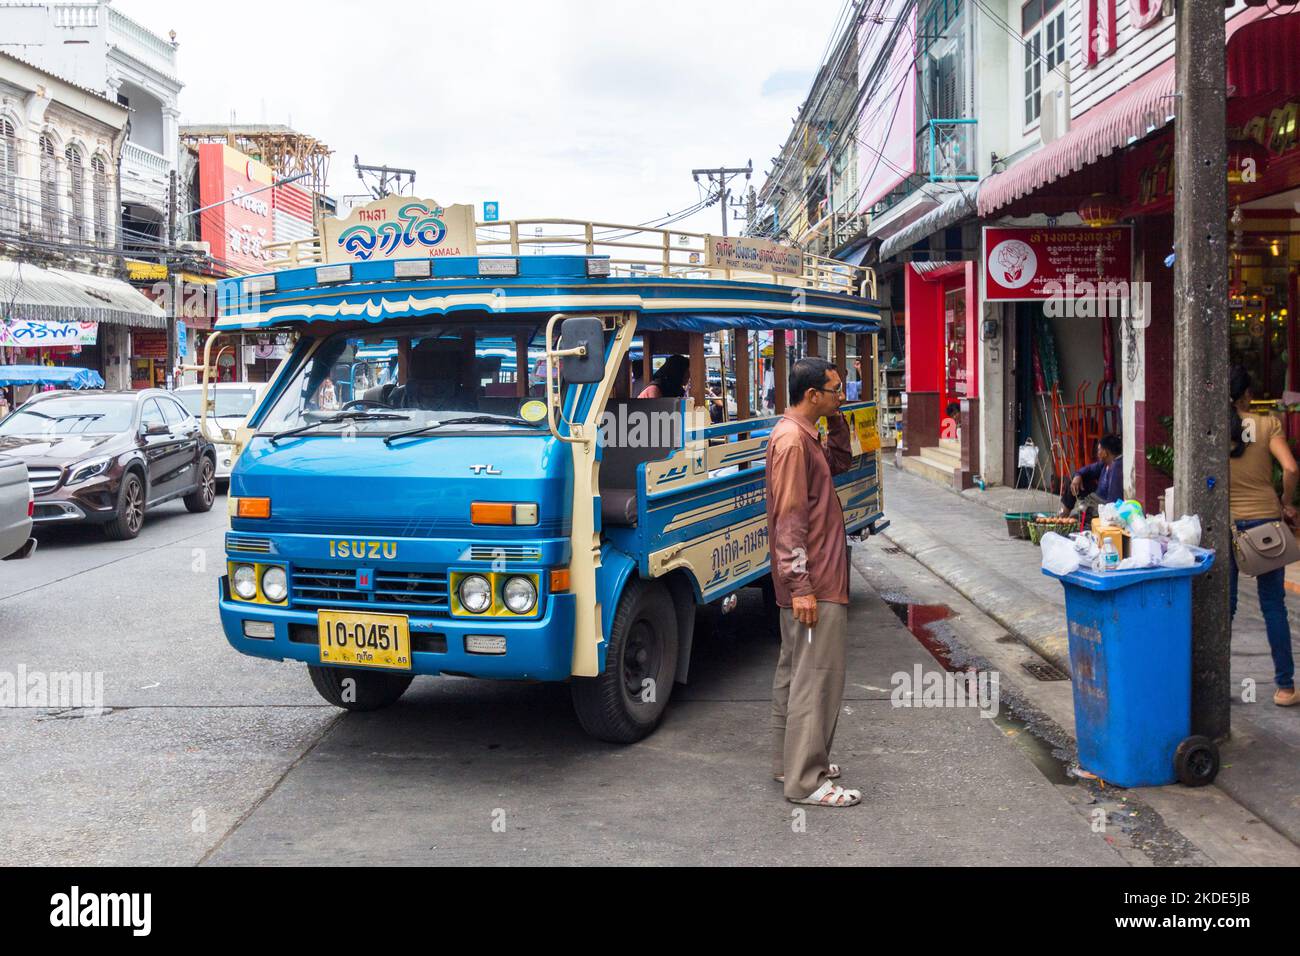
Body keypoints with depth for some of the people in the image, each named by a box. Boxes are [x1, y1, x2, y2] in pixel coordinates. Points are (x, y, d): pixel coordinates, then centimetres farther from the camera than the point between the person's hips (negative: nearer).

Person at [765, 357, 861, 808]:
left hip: (809, 582, 11)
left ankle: (790, 760, 28)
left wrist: (836, 420, 12)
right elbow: (790, 518, -22)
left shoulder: (803, 435, 12)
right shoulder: (793, 440, -18)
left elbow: (840, 462, 28)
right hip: (814, 584, -11)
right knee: (817, 677, -7)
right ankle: (806, 780, -2)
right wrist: (801, 585, -23)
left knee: (795, 670, 17)